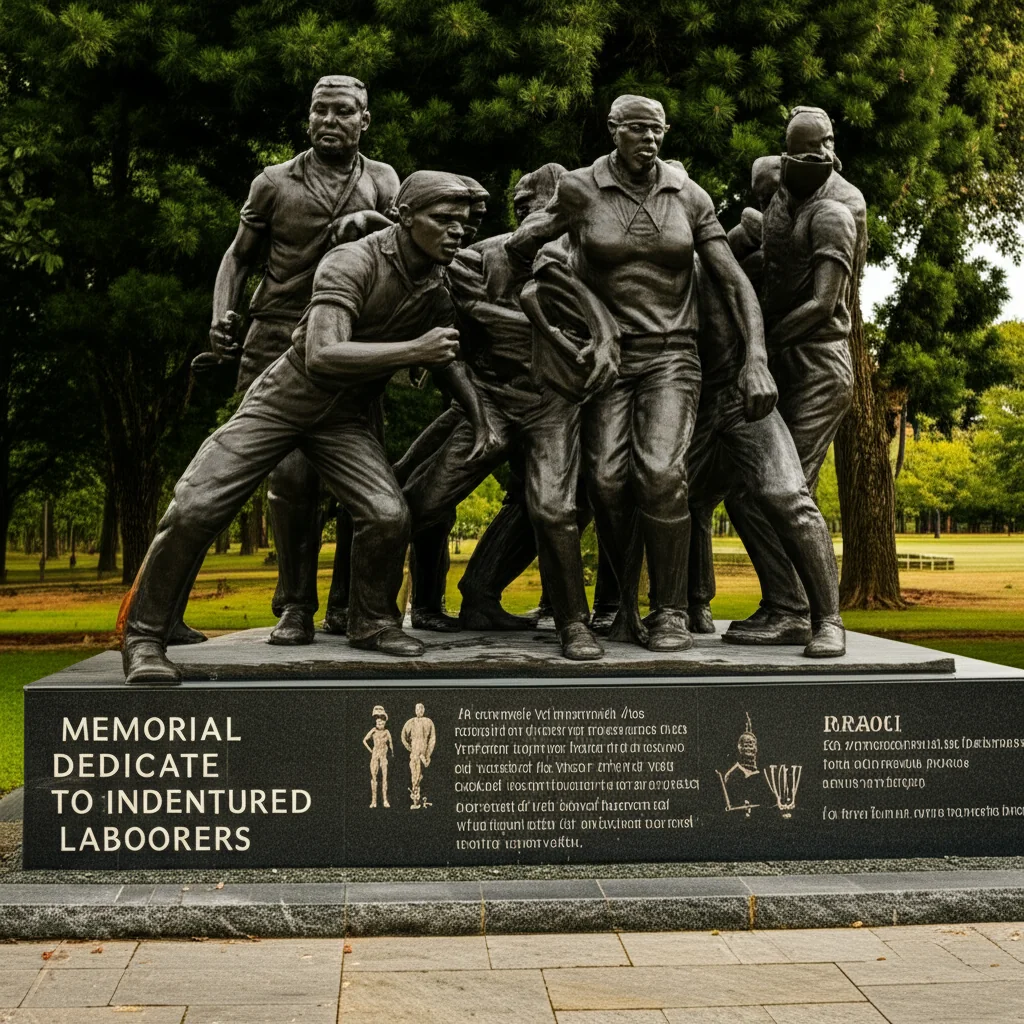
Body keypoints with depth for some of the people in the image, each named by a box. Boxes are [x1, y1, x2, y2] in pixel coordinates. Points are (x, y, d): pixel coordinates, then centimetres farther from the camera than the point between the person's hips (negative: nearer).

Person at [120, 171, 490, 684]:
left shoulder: (437, 287, -2)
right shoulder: (352, 263, -24)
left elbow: (446, 359, 16)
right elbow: (322, 355, -37)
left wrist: (483, 422, 4)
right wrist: (413, 349, -36)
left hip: (345, 417, 5)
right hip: (284, 397, -4)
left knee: (388, 514, -20)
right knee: (193, 509, -14)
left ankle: (371, 621, 7)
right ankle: (143, 636, 3)